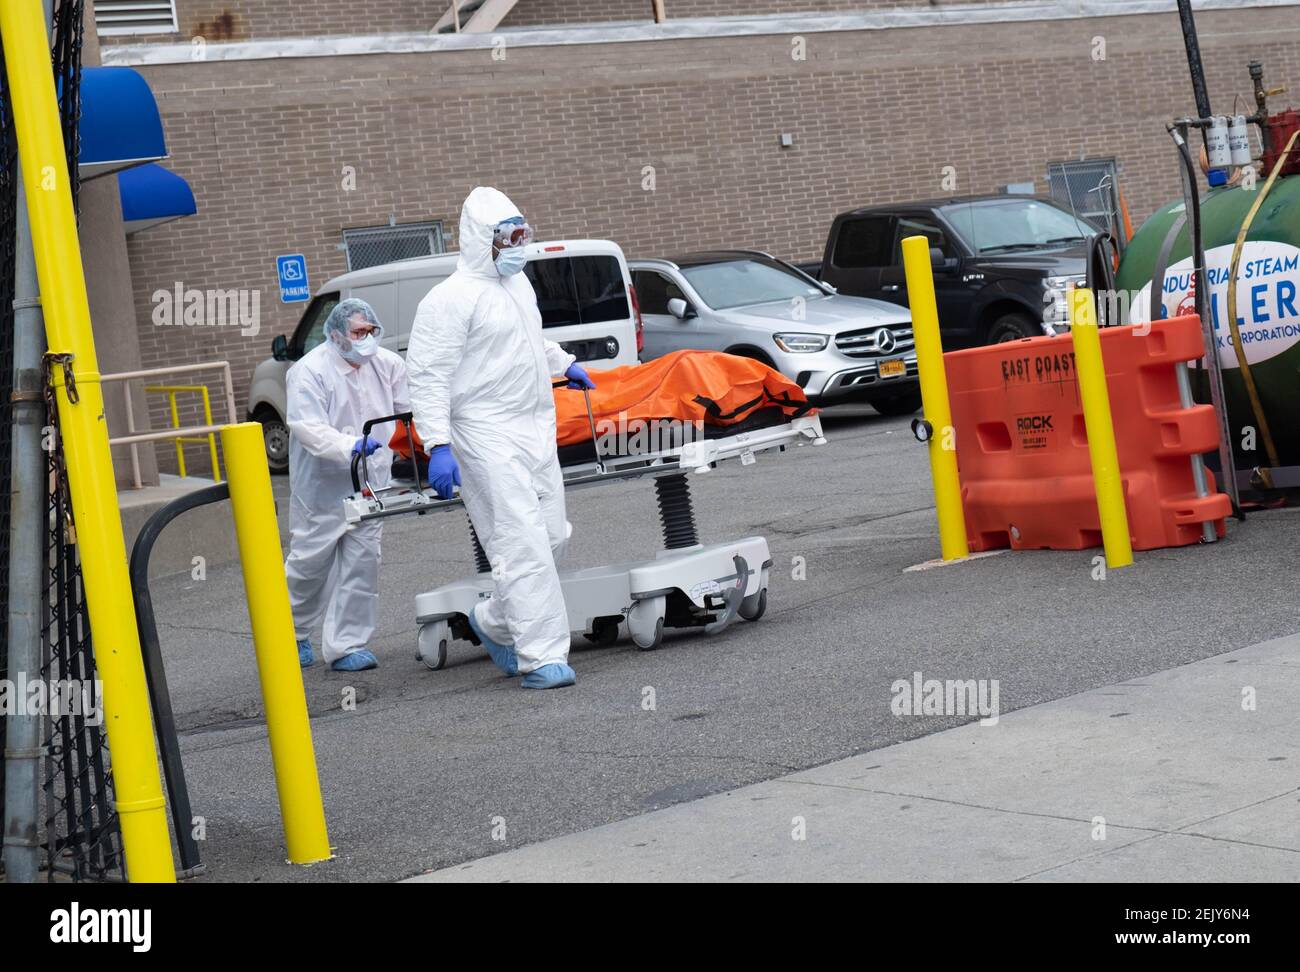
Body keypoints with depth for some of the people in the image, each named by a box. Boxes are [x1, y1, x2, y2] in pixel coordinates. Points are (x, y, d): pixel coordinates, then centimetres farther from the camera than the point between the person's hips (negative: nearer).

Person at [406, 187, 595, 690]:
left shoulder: (518, 284, 17)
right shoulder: (451, 299, -11)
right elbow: (428, 375, -16)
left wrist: (565, 365, 50)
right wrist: (438, 445, -23)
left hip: (536, 429, 9)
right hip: (488, 436, -9)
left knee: (552, 536, 8)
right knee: (522, 545, -13)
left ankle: (494, 622, 27)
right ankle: (542, 658, -12)